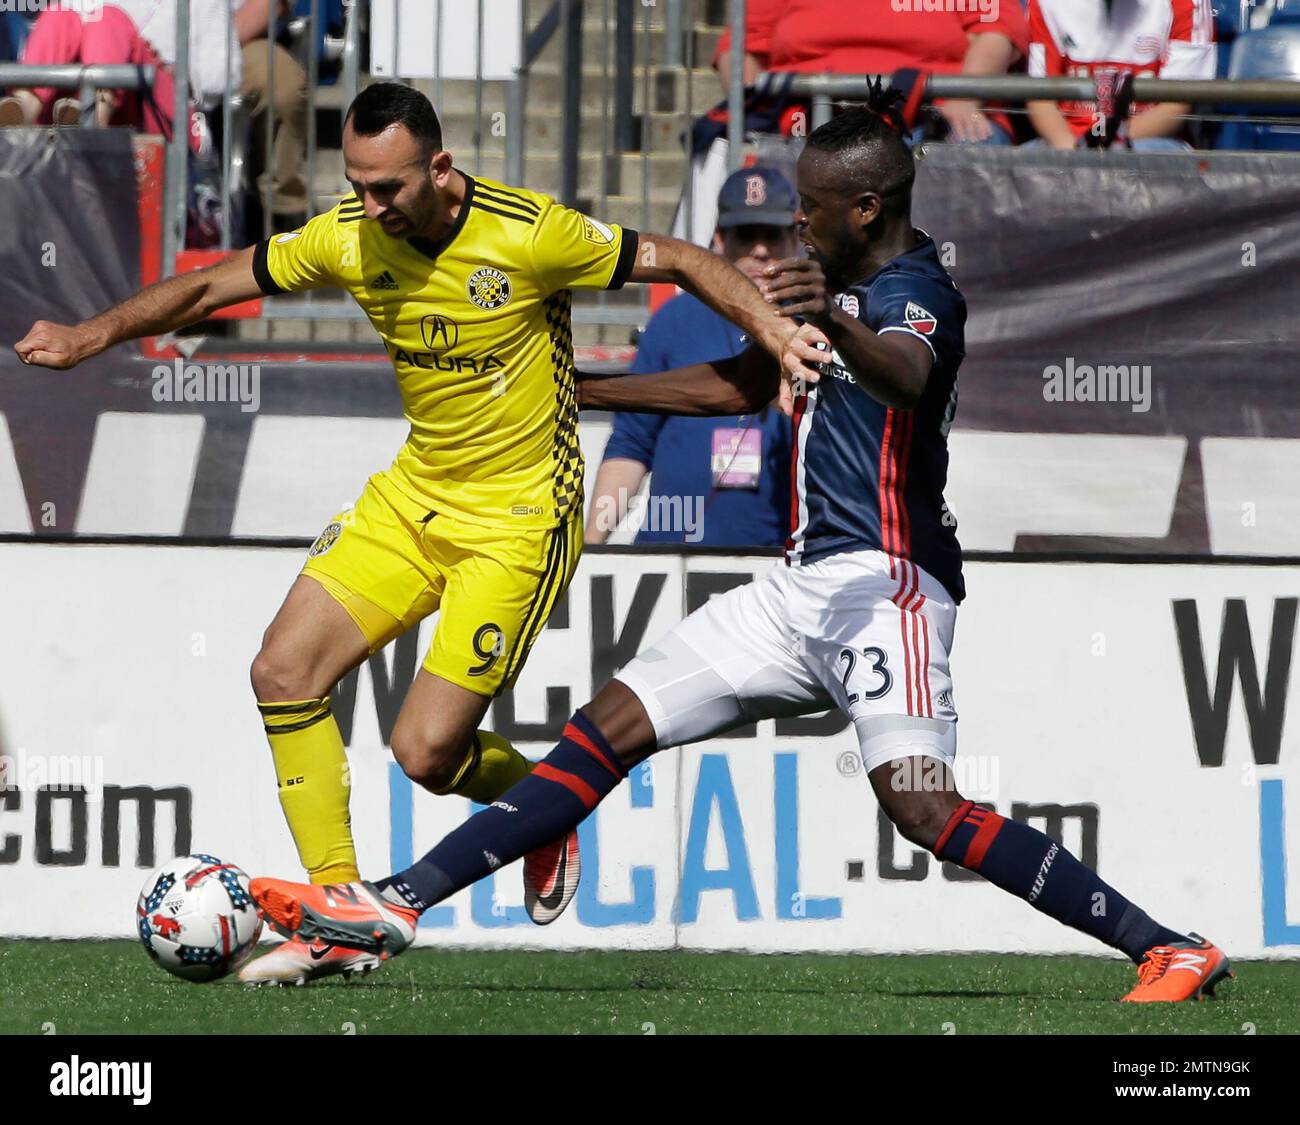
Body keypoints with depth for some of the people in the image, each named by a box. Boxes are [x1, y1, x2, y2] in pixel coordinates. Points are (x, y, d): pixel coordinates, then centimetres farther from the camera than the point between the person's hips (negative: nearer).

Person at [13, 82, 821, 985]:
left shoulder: (529, 233, -21)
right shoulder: (348, 239, -7)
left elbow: (680, 263, -13)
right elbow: (211, 288, 5)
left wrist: (772, 328, -26)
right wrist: (90, 337, 0)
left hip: (521, 517, -6)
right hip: (414, 495, 6)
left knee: (427, 752, -12)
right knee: (284, 672, -8)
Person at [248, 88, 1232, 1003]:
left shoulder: (913, 291, -11)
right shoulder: (849, 287, 18)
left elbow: (907, 373, -36)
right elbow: (739, 383, 34)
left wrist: (833, 324, -57)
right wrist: (579, 392, 37)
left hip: (883, 582, -9)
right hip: (803, 585, 9)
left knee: (925, 808, -25)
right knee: (611, 727, 3)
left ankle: (1174, 952, -22)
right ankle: (397, 906, 2)